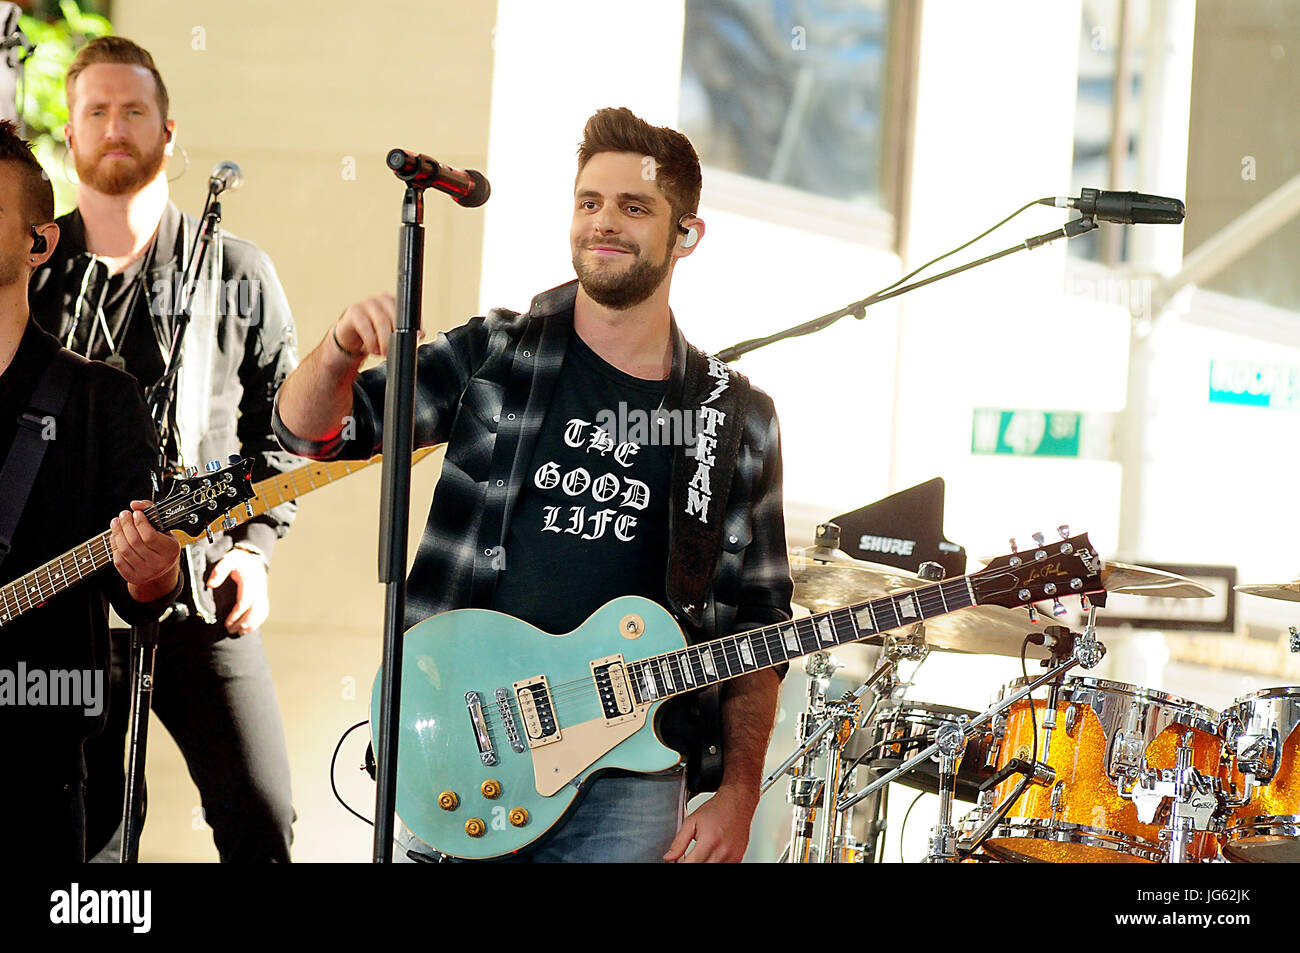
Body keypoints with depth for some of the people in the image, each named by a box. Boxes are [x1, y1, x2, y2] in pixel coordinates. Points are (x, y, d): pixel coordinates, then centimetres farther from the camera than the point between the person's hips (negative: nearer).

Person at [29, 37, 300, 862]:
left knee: (262, 820, -6)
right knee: (86, 833, 6)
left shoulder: (238, 276, 6)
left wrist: (253, 547, -2)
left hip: (201, 599, -1)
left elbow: (281, 428, 10)